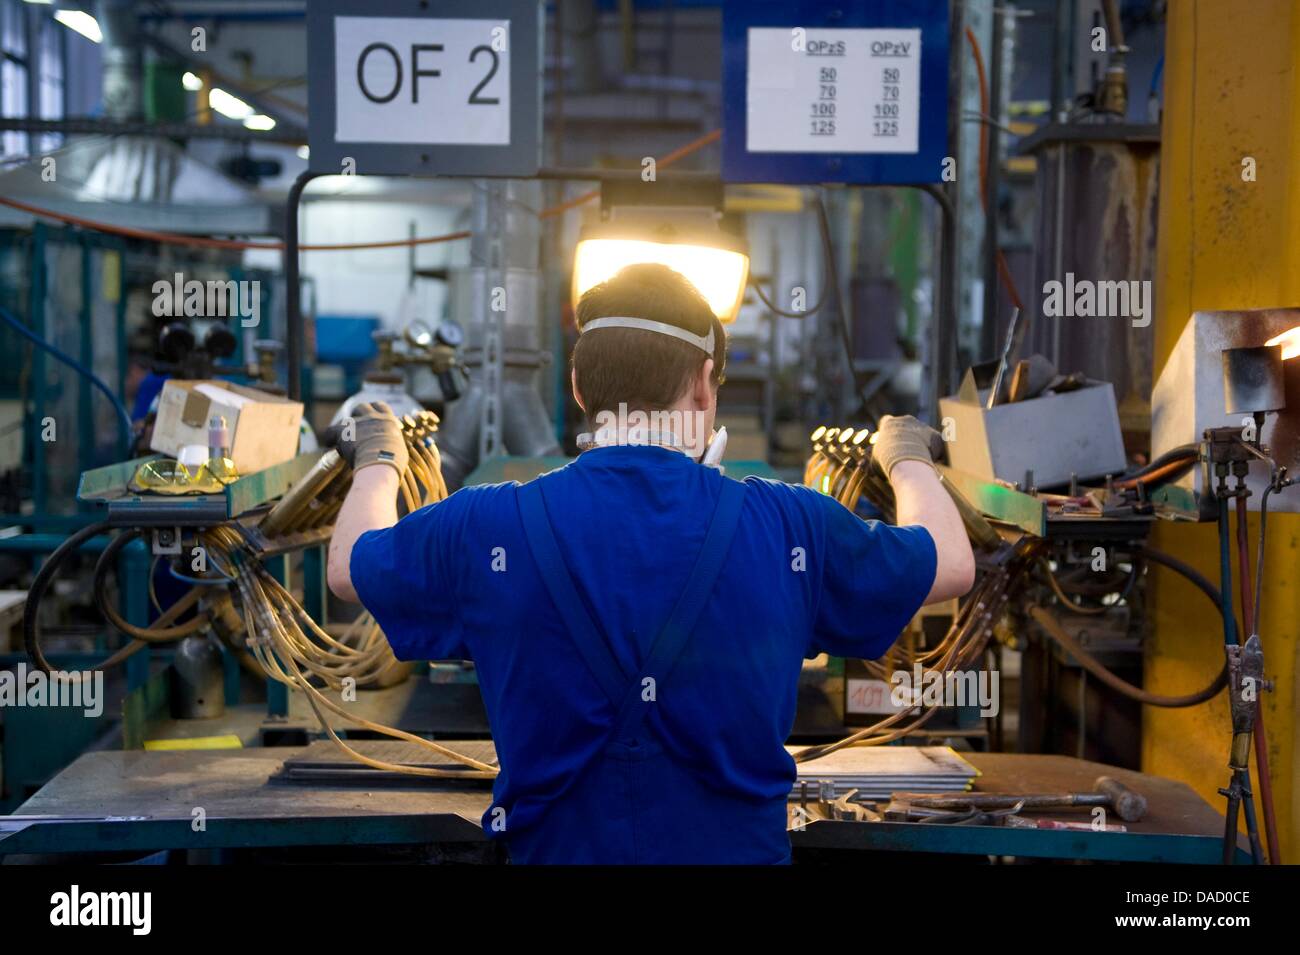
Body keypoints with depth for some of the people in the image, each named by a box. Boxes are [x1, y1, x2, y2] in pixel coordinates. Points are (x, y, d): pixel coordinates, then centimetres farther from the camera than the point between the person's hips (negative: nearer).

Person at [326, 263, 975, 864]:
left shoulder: (483, 530, -12)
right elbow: (952, 565, 9)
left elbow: (347, 568, 9)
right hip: (744, 845, 0)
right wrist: (908, 458, 29)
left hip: (552, 846, 0)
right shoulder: (792, 528, -10)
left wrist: (376, 460, 30)